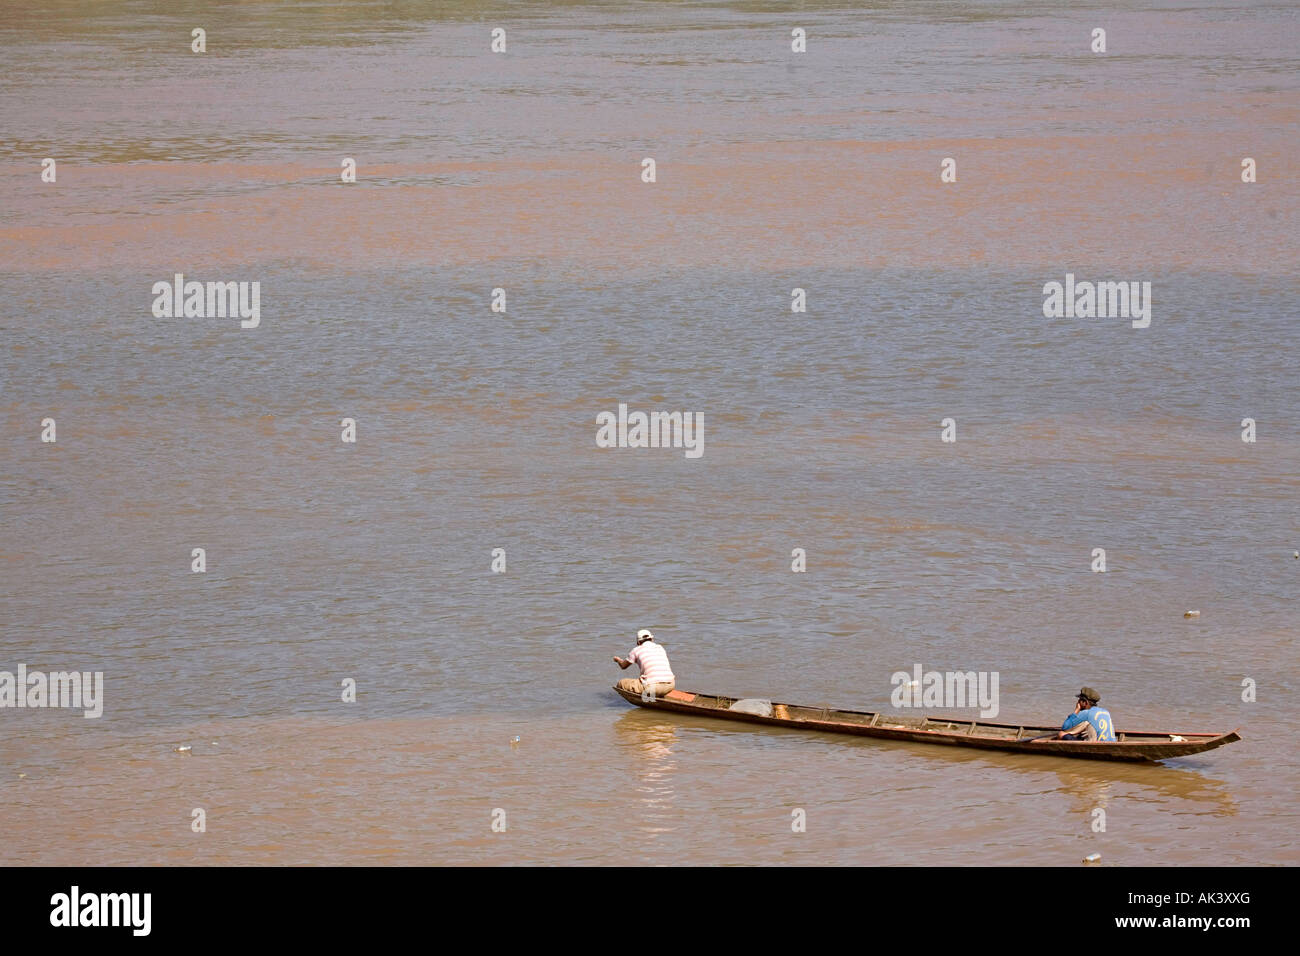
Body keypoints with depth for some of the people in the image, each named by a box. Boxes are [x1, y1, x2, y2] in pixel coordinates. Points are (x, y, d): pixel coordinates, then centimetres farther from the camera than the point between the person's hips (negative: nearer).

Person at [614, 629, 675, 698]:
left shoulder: (637, 650, 9)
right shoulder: (661, 648, 21)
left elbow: (623, 666, 26)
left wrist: (618, 660, 51)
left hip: (652, 686, -5)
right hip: (669, 686, 5)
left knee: (621, 683, 9)